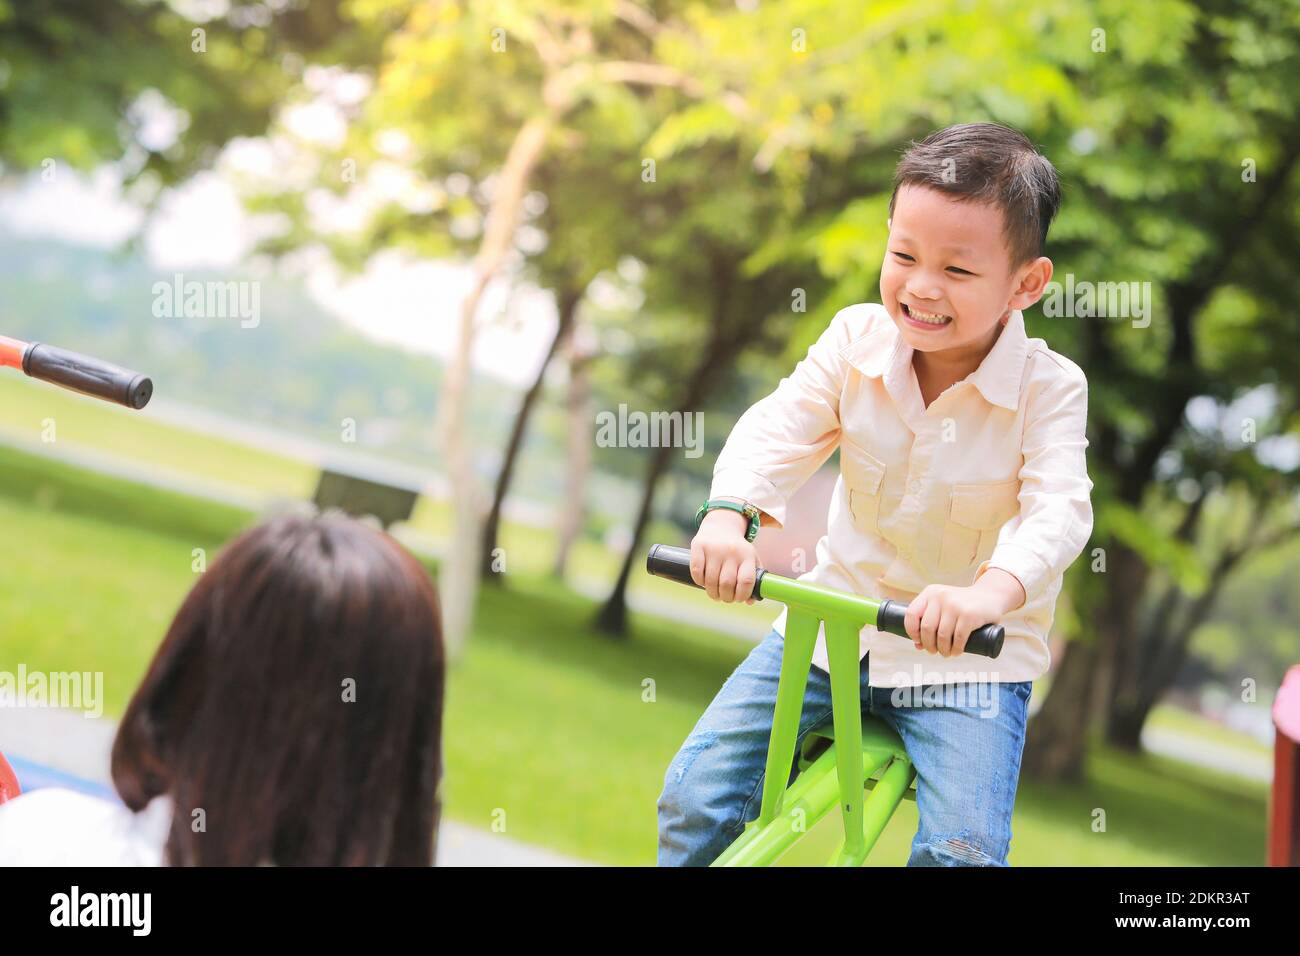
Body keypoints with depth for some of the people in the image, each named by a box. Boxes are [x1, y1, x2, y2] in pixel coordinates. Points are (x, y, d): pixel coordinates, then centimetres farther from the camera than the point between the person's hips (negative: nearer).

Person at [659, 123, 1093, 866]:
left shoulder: (1049, 387, -14)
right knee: (697, 793, -6)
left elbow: (1059, 510, -26)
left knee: (964, 849, -21)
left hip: (969, 655, -3)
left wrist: (989, 594, -47)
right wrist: (728, 518, -35)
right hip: (835, 620, 3)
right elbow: (777, 429, -13)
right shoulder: (858, 340, -5)